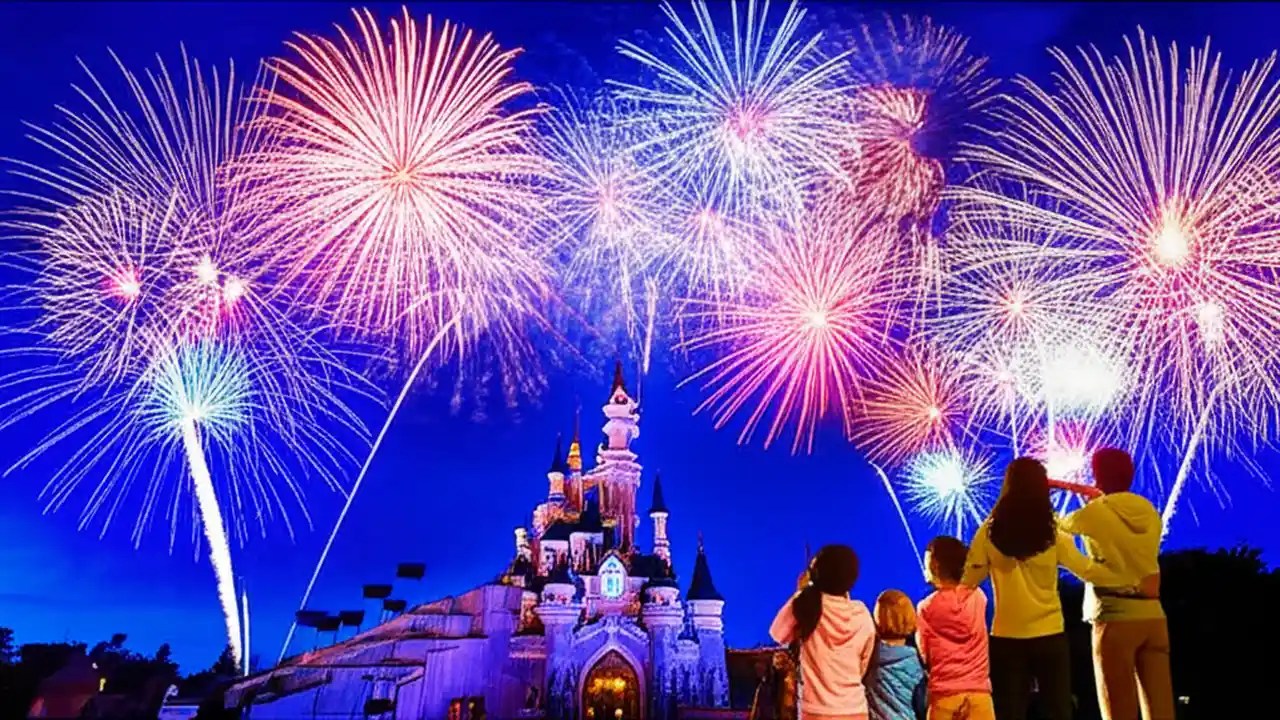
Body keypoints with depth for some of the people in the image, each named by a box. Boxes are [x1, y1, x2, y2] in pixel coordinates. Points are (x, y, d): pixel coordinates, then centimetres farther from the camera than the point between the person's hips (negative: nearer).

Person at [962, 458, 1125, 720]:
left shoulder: (989, 533, -7)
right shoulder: (1053, 535, -5)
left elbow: (968, 581, -6)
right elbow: (1089, 571, 3)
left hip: (1007, 638, -1)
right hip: (1049, 636, 1)